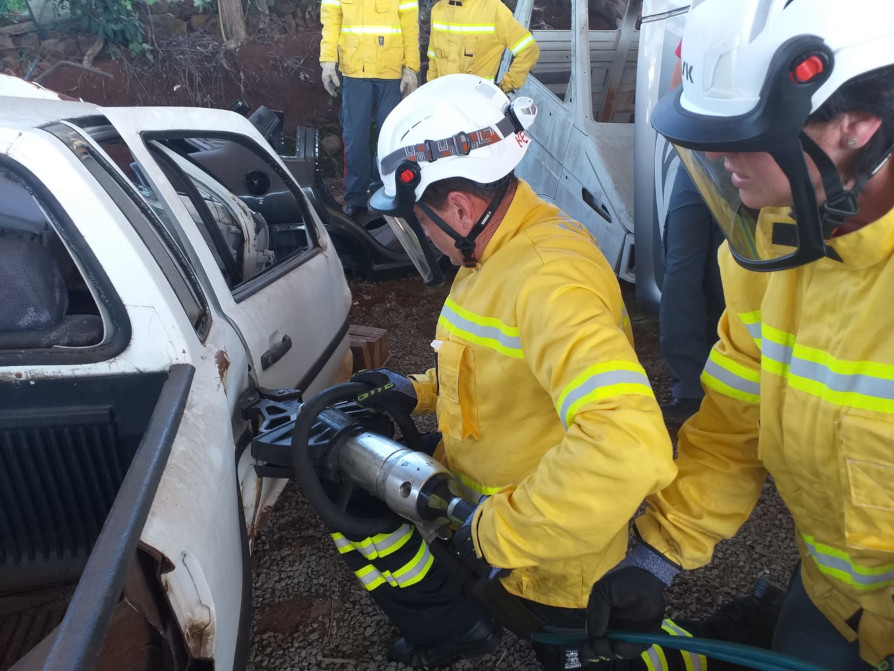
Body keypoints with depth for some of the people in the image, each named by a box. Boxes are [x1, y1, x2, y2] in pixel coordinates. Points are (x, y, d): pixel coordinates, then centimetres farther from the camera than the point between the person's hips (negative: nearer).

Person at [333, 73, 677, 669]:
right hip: (479, 499, 8)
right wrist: (422, 391, 3)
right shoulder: (502, 252, 0)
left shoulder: (547, 281, -30)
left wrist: (498, 532, -31)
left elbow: (630, 447, -41)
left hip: (541, 562, -8)